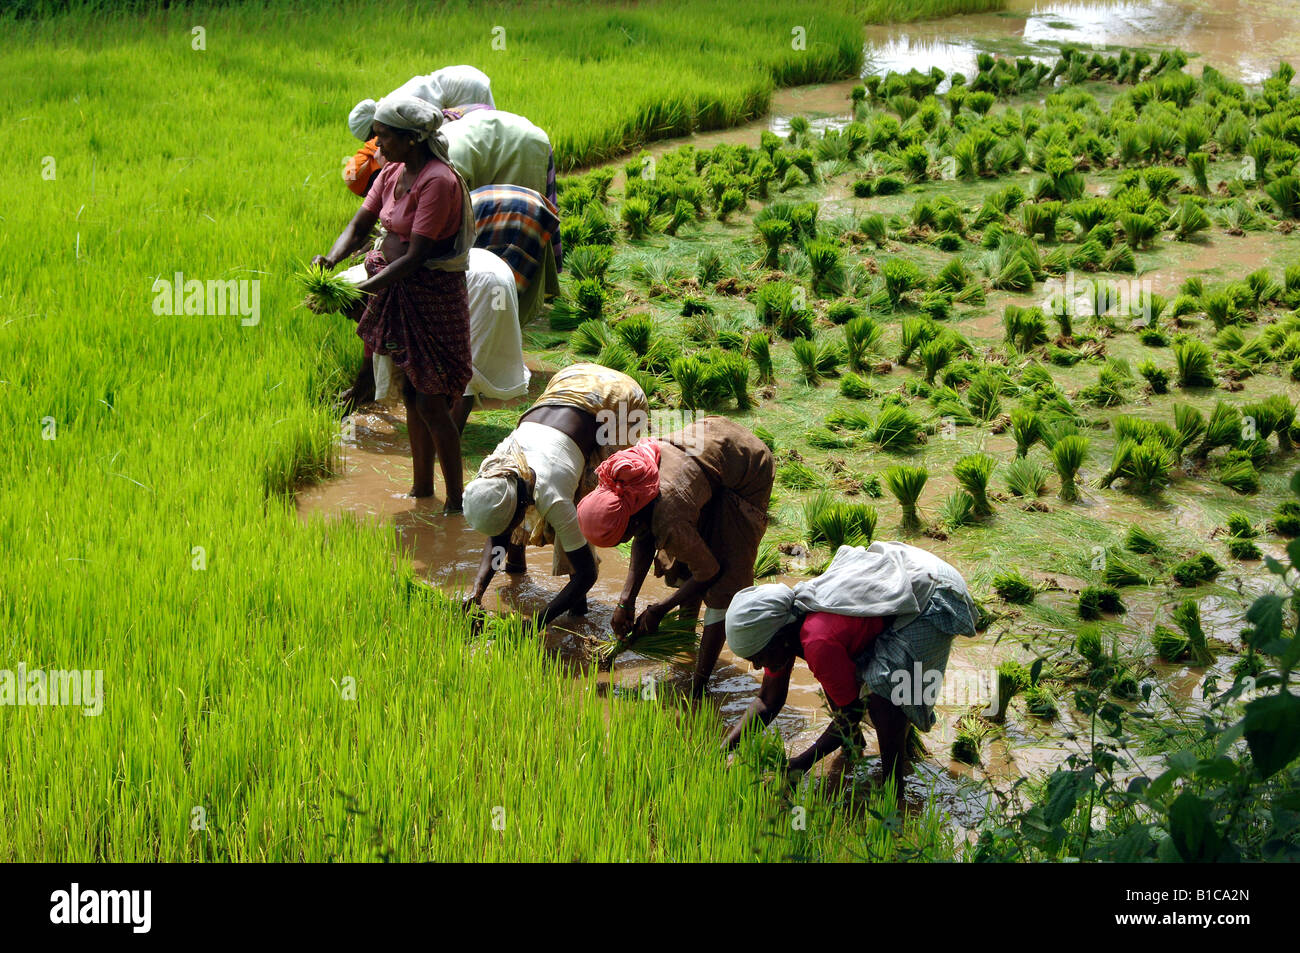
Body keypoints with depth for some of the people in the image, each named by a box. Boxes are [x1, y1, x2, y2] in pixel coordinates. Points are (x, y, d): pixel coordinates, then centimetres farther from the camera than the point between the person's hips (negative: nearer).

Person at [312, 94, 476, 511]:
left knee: (430, 403, -4)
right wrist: (332, 259, -14)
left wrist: (360, 290, -29)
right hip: (398, 291, 9)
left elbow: (415, 256, -25)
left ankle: (456, 500, 7)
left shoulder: (438, 181, -21)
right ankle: (422, 487, 30)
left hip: (432, 296, -9)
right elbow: (359, 225, 7)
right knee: (411, 394, 16)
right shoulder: (392, 174, 6)